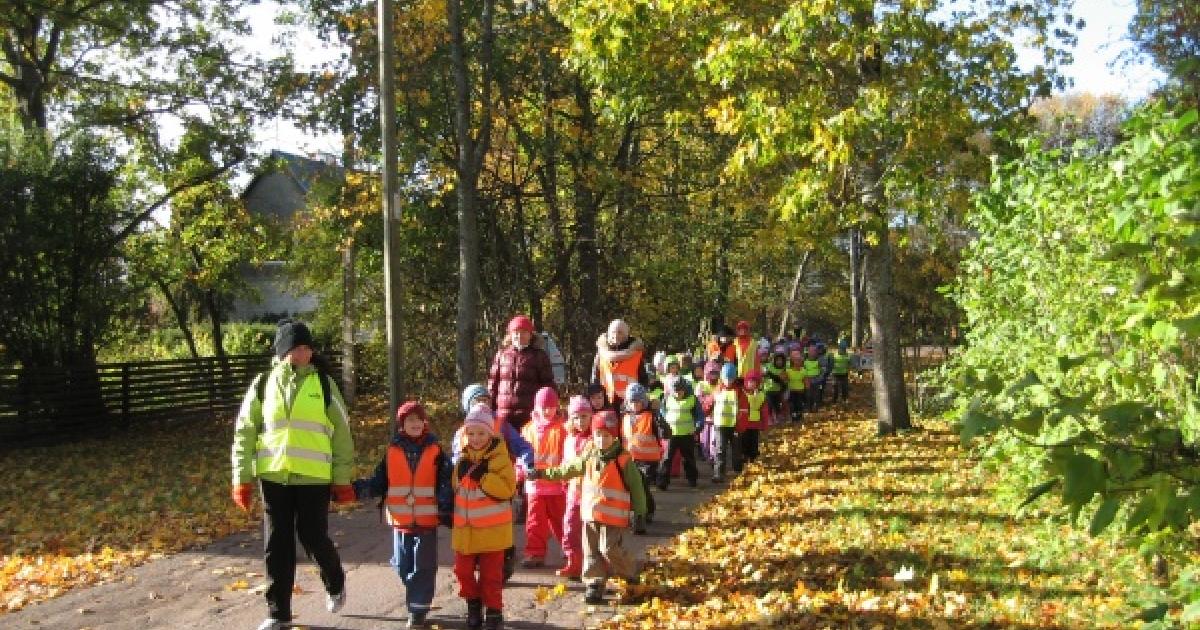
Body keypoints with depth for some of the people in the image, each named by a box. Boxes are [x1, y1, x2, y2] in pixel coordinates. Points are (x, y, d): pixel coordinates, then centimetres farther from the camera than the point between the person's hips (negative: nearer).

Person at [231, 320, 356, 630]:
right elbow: (244, 433, 6)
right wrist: (242, 479, 0)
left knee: (314, 537, 1)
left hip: (314, 477, -2)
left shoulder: (323, 384, 0)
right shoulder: (263, 384, 3)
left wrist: (343, 479, 0)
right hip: (274, 476, 2)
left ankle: (335, 584, 32)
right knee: (277, 546, 6)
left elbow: (341, 433, 2)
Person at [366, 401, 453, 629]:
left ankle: (418, 609, 9)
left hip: (427, 519, -2)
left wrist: (446, 508, -14)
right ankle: (416, 598, 33)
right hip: (401, 519, 2)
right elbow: (380, 482, 3)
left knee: (424, 566, 0)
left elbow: (446, 483, -3)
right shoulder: (392, 451, 3)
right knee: (402, 565, 11)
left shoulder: (435, 451, 0)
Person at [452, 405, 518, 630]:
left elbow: (507, 489, -21)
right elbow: (455, 487, 22)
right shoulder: (464, 457, 9)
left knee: (491, 573, 2)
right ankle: (473, 604, 30)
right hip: (465, 528, 6)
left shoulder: (500, 457, -11)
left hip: (492, 528, -5)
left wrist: (482, 474, -24)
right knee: (463, 570, 10)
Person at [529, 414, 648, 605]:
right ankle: (594, 584, 16)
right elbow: (568, 470, 16)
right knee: (591, 551, 7)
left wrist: (639, 511, -6)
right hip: (590, 514, 6)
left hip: (613, 515, -6)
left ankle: (631, 575, 16)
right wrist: (543, 473, 14)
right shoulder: (589, 458, 9)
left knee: (610, 549, -8)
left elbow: (635, 486, -5)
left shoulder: (623, 460, -8)